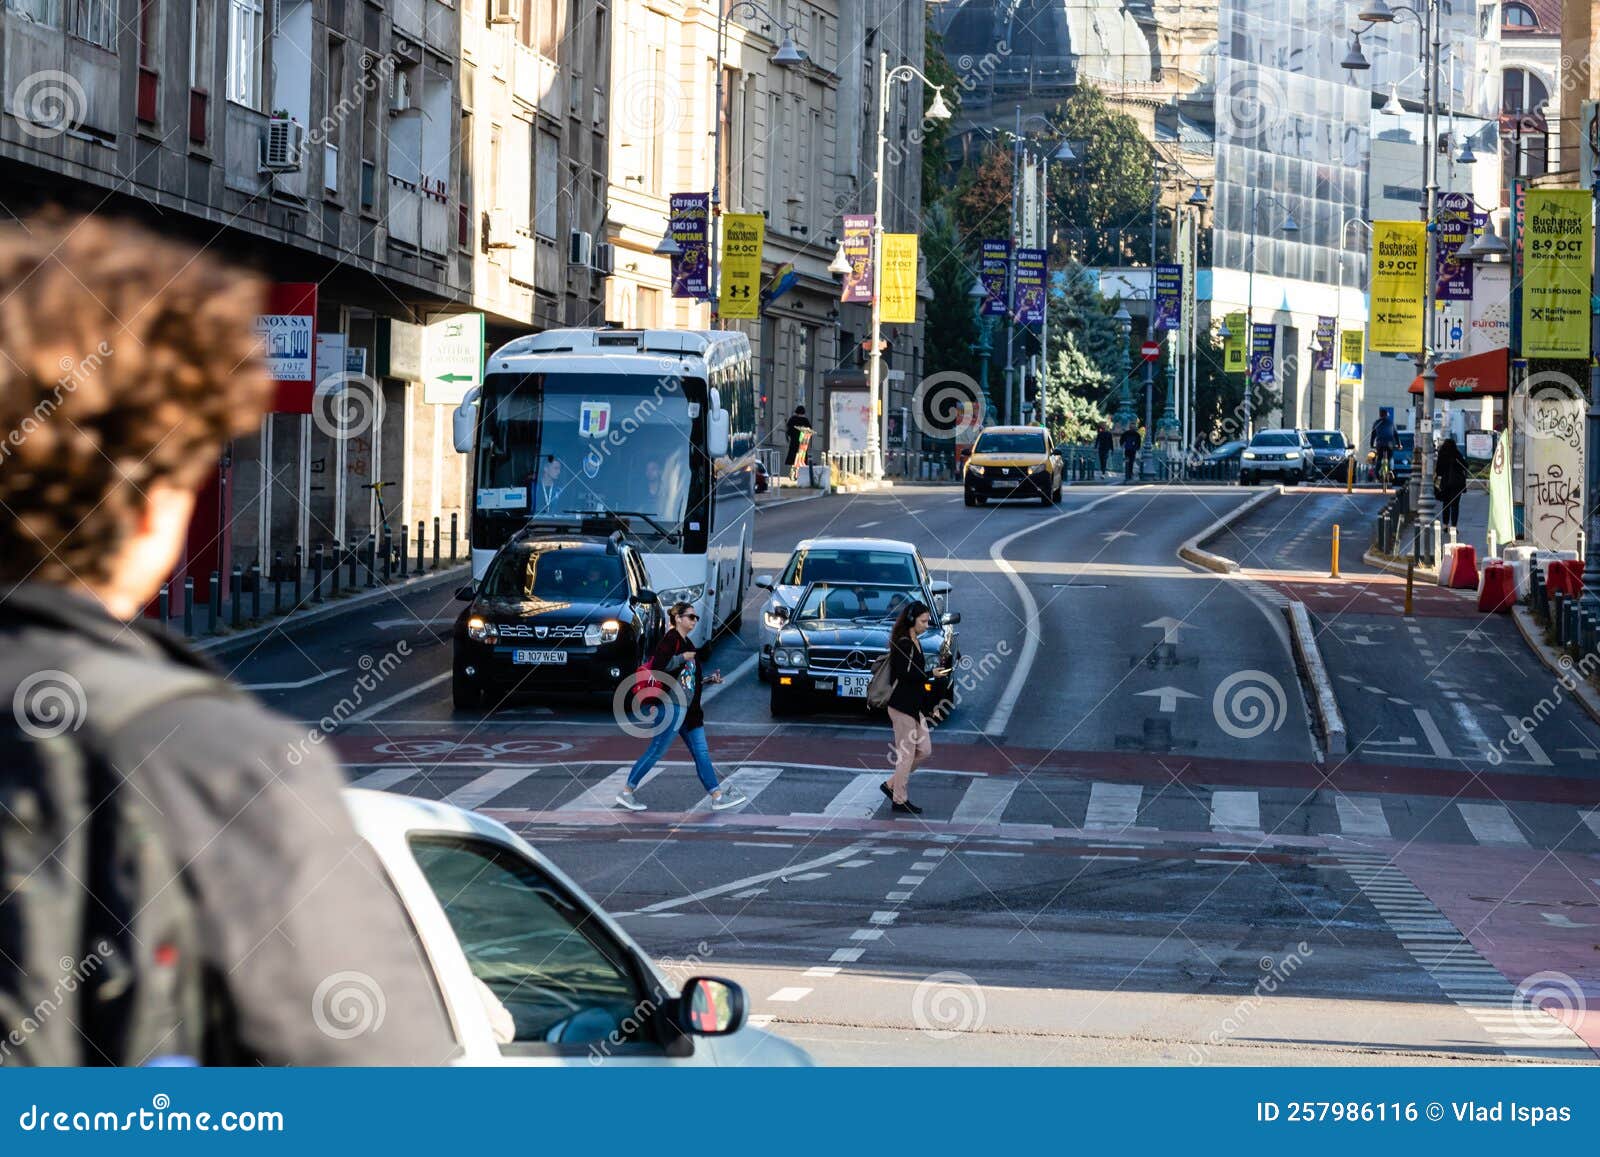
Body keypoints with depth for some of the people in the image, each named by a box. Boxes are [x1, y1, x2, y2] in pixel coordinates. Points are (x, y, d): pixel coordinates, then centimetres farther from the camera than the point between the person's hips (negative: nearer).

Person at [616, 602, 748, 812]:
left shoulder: (687, 644, 17)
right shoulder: (670, 640, -11)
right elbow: (657, 667, -23)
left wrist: (710, 679, 9)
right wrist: (682, 658, -20)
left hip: (688, 708, 9)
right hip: (671, 706, -9)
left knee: (701, 751, 6)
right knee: (656, 751, -4)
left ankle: (717, 796, 5)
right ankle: (626, 791, 6)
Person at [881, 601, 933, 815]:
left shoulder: (915, 643, 13)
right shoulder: (903, 644, -16)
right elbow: (905, 675, -23)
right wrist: (930, 674, -23)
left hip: (914, 706, 10)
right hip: (902, 707, -10)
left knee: (924, 750, 11)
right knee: (906, 754, -2)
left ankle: (892, 785, 22)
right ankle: (899, 801, 8)